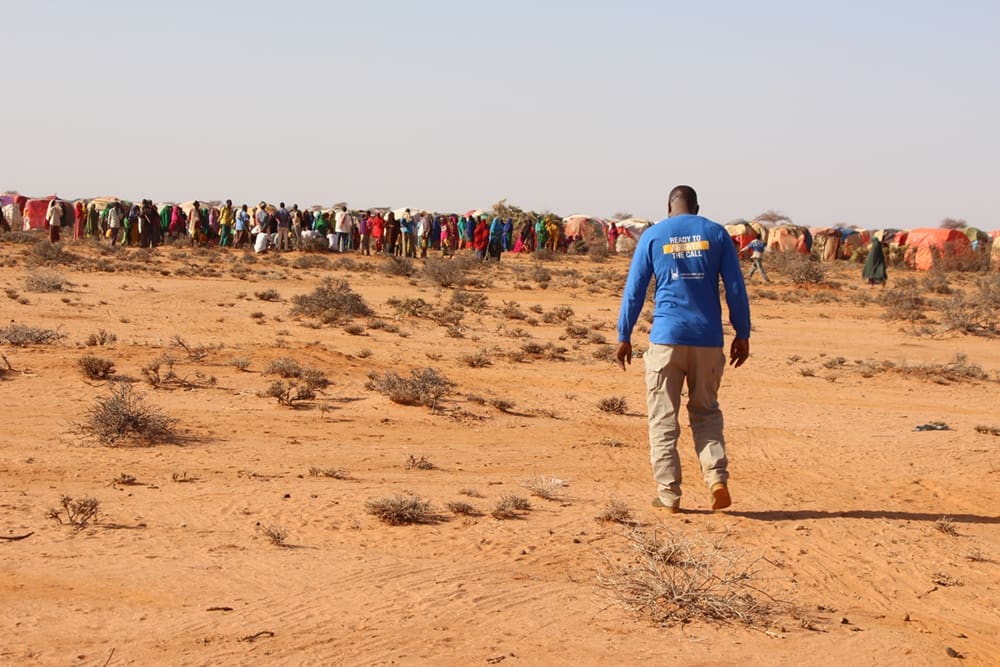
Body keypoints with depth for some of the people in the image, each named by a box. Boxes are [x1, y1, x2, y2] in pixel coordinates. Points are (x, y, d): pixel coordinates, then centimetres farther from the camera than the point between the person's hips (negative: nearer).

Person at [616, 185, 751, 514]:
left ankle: (669, 493, 4)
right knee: (706, 412, 15)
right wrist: (742, 335, 10)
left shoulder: (653, 235, 5)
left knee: (663, 418, 6)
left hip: (666, 338, -1)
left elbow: (634, 290, 3)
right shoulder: (716, 233, 6)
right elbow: (735, 288, 4)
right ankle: (717, 476, -4)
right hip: (708, 339, 2)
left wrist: (624, 337, 9)